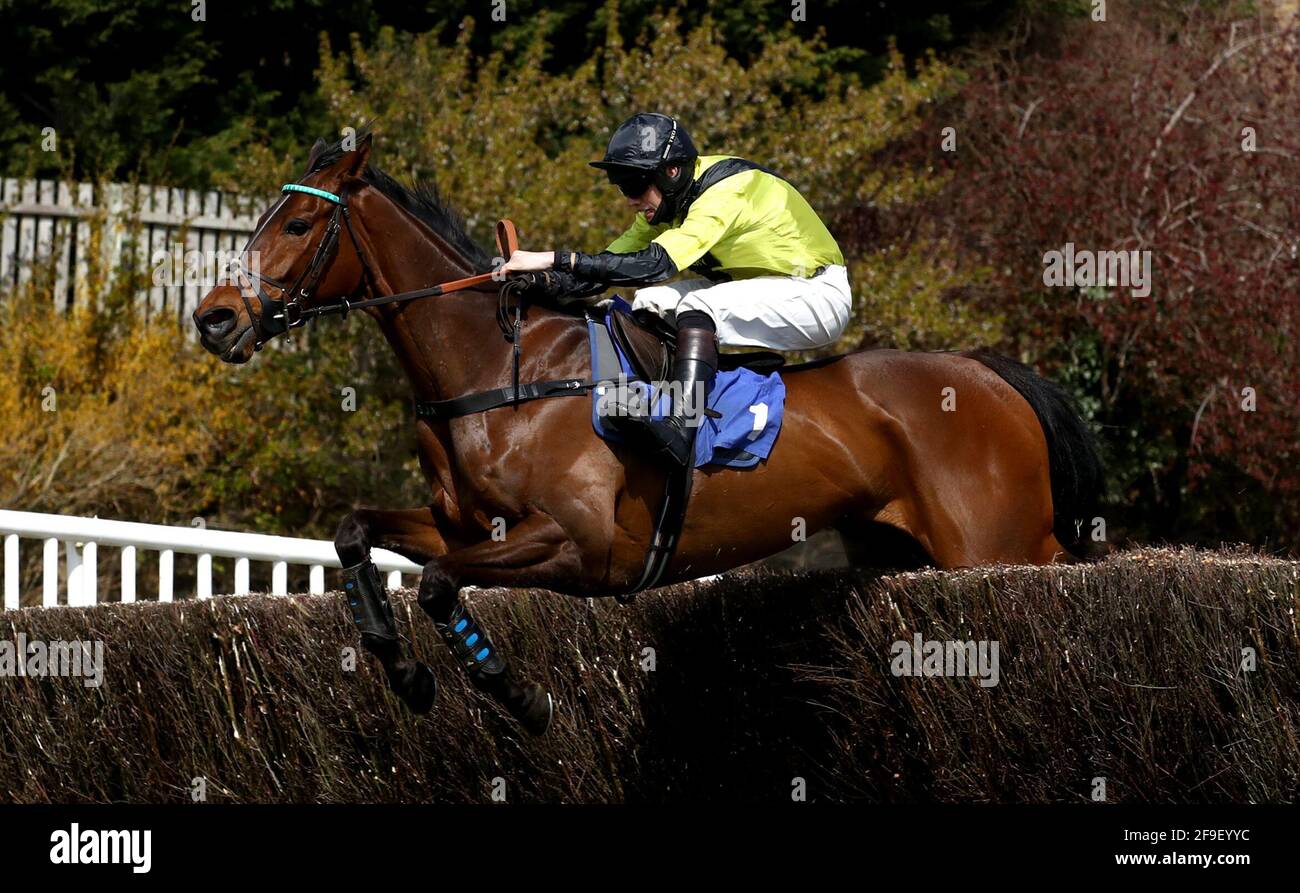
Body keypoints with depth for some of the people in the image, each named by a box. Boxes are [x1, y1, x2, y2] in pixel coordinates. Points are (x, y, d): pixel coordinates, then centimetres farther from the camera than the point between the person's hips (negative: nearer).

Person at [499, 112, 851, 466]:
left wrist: (557, 259, -40)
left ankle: (679, 428, -43)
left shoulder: (724, 194, -27)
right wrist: (549, 281, -21)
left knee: (698, 305, -30)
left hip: (818, 294, -9)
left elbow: (655, 264, -37)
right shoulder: (671, 197, 0)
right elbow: (616, 260, -2)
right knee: (651, 301, -5)